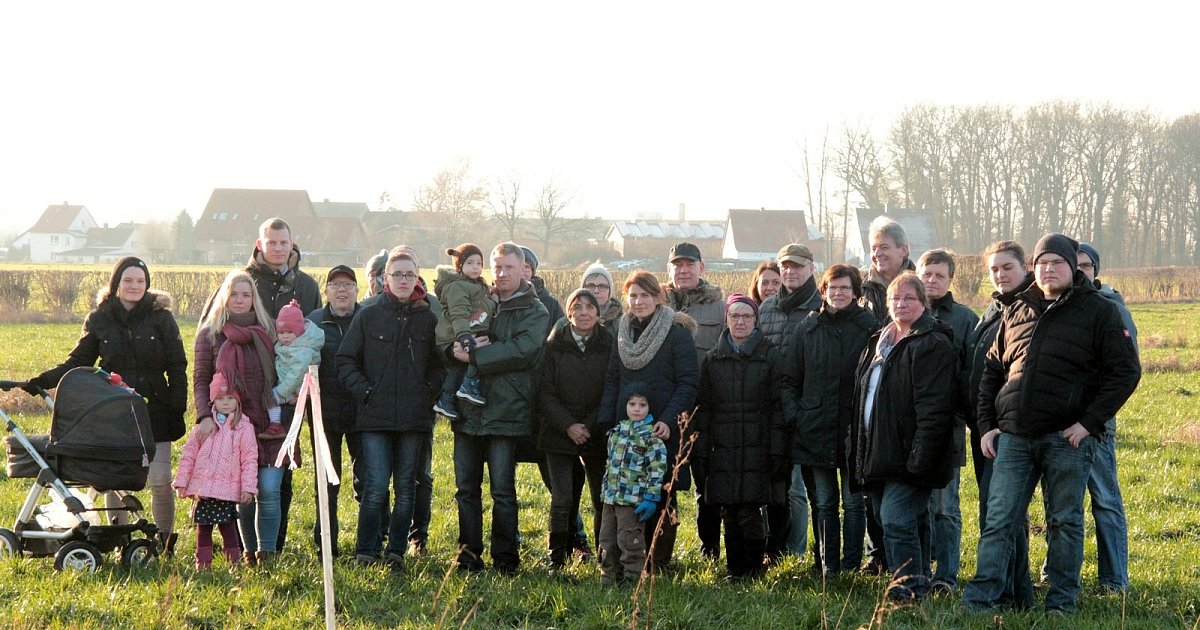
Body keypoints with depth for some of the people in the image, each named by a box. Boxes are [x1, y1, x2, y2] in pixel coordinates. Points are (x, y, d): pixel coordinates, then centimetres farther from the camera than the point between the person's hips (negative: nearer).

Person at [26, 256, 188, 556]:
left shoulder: (161, 318, 0)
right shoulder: (99, 319, 5)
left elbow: (177, 368, 2)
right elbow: (78, 362, 10)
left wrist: (178, 411, -4)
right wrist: (43, 381, -4)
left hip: (153, 412, -2)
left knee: (160, 481, -6)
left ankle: (165, 540, 13)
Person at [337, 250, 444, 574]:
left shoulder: (427, 319, 8)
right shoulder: (369, 316, 4)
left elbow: (440, 364, 14)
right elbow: (345, 360, 5)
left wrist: (430, 393, -1)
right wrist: (364, 391, -6)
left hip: (414, 417, 2)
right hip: (376, 415, -2)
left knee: (405, 489, 5)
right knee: (376, 488, -10)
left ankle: (396, 553, 13)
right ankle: (365, 553, -1)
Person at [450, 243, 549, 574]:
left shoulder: (535, 312, 1)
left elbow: (523, 351, -15)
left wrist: (474, 355, -17)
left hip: (505, 411, -4)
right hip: (468, 409, 4)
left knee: (503, 490, -3)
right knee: (466, 487, 6)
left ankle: (505, 557, 6)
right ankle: (468, 554, 14)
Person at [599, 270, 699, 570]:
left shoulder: (676, 333, -5)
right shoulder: (622, 332, 12)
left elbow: (688, 383, -8)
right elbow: (611, 382, 14)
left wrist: (669, 421, -18)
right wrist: (606, 422, 2)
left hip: (662, 431, -4)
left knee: (662, 500, 2)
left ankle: (660, 562, 9)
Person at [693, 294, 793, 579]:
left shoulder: (770, 356, 2)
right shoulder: (712, 359, 11)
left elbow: (781, 404, -2)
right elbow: (704, 408, 11)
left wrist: (778, 450, -9)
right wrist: (701, 451, 4)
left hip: (758, 450, -3)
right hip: (723, 451, 3)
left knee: (751, 513, -9)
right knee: (730, 515, 4)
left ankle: (754, 569, 3)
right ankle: (734, 570, 14)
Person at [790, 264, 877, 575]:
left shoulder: (869, 328, -1)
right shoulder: (808, 330, 7)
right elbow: (793, 380, 10)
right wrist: (795, 421, 5)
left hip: (855, 429, -2)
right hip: (816, 429, 3)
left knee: (854, 502, 2)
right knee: (824, 503, 7)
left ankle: (851, 566, 8)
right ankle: (828, 567, 13)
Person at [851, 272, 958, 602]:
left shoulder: (933, 345, -10)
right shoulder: (879, 342, 19)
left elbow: (934, 407, -18)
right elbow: (865, 398, 25)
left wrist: (920, 456, -24)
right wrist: (860, 451, 18)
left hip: (907, 455, -9)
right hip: (878, 456, 9)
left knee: (896, 520, -15)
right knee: (911, 521, 14)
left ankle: (908, 586, -11)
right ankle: (918, 583, 22)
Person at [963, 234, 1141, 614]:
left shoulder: (1099, 311, 1)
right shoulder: (1016, 312, 14)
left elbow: (1125, 372, -4)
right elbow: (992, 371, 20)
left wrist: (1089, 422, -11)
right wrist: (987, 425, 9)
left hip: (1068, 437, -4)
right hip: (1014, 436, 4)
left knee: (1065, 522, 5)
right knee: (998, 520, 0)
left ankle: (1061, 602, 13)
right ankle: (979, 599, 2)